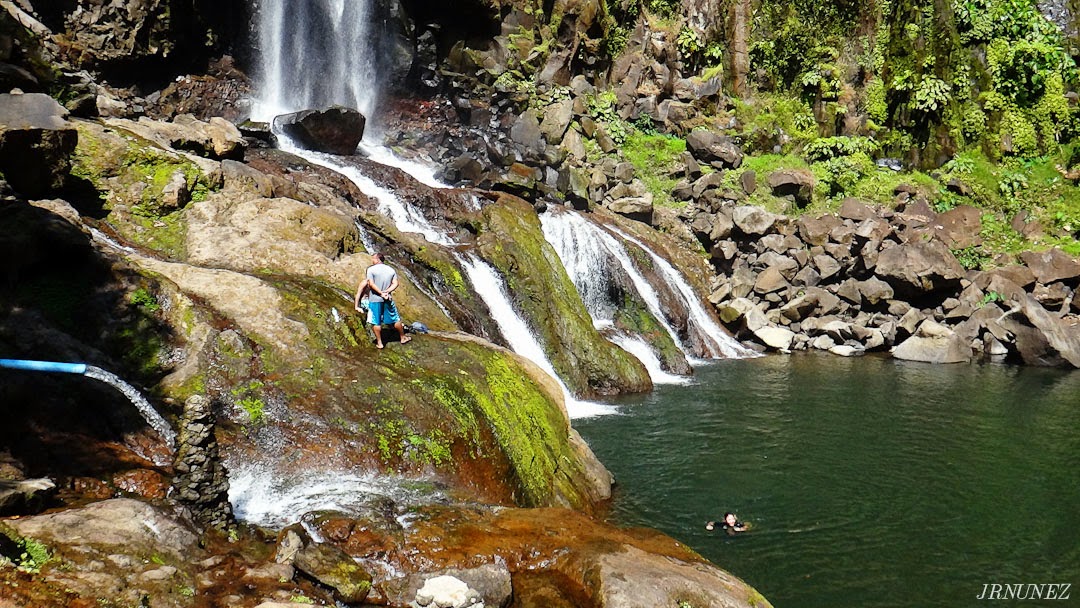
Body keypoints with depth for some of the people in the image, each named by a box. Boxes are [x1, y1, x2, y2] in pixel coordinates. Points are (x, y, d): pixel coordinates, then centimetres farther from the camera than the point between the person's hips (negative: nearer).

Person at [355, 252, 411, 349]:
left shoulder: (371, 269, -7)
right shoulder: (391, 270, 7)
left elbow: (371, 284, -15)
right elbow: (395, 284, -2)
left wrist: (381, 293, -13)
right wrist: (386, 292, -11)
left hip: (375, 299, -4)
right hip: (388, 299, 4)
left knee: (376, 322, 6)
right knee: (396, 320, 15)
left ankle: (379, 343, 9)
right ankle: (403, 338, 28)